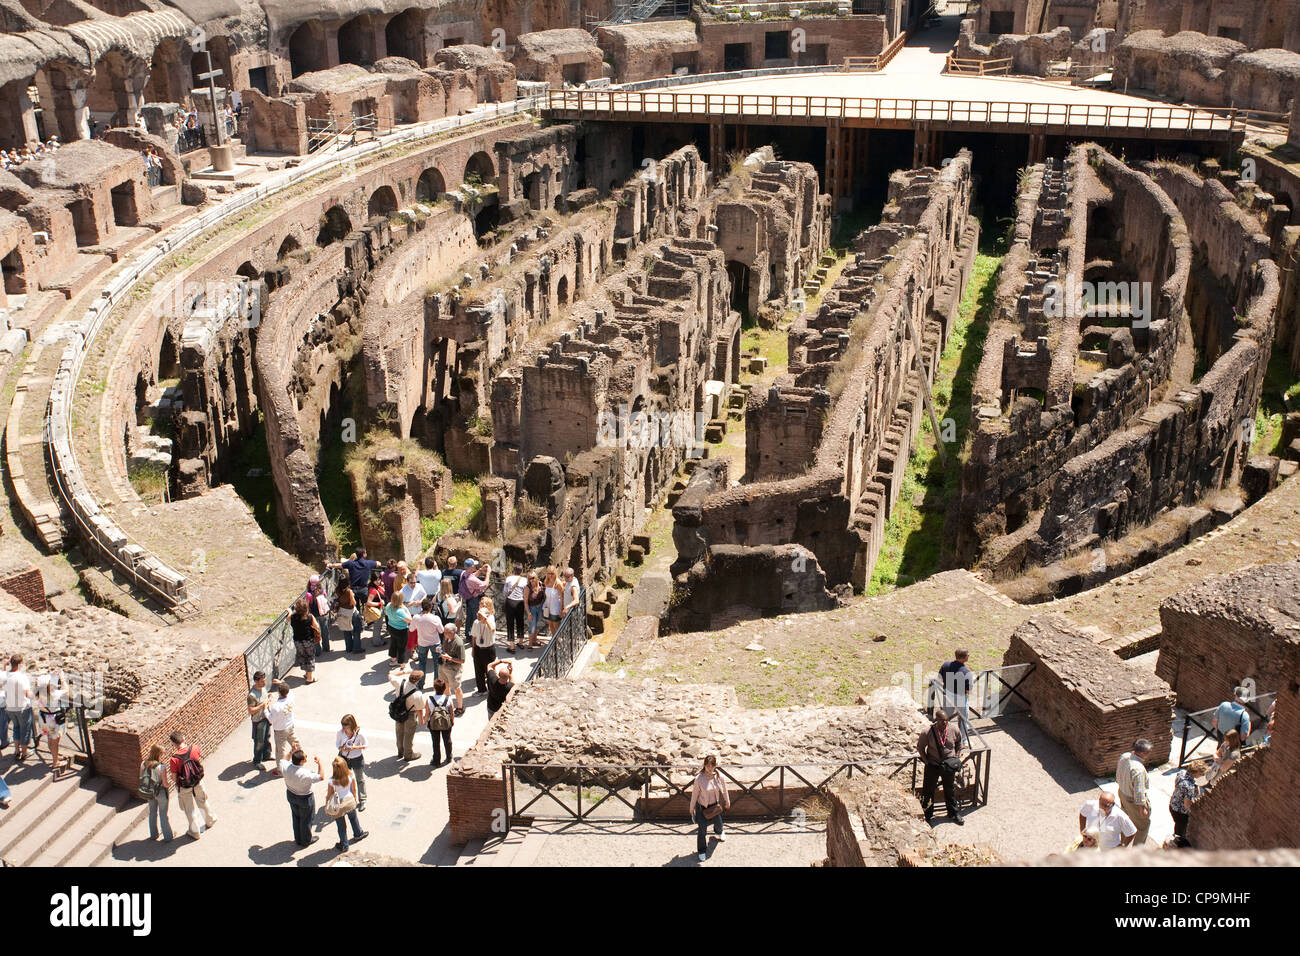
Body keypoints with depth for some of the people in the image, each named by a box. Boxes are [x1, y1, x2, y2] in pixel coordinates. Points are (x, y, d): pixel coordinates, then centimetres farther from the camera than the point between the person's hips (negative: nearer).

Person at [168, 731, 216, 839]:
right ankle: (209, 821, 52)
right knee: (202, 802, 30)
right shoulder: (195, 749, -21)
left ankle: (195, 831, 37)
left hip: (184, 788, -3)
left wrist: (170, 770, 0)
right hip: (198, 783, 3)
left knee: (190, 809, 19)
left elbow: (174, 778, -20)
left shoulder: (174, 759, -30)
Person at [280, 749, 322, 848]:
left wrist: (291, 753, 4)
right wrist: (319, 763, -19)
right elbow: (321, 777, -26)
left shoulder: (286, 767, -23)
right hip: (305, 798, -6)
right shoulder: (305, 774, -39)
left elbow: (283, 761, 3)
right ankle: (306, 841, 40)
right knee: (306, 819, 19)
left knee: (296, 817, 27)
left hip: (291, 795, 6)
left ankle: (298, 839, 46)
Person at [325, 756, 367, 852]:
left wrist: (326, 808, -1)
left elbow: (329, 795, -16)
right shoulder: (351, 776, -22)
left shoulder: (332, 780, -29)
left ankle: (344, 845, 36)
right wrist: (355, 799, 14)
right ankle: (358, 834, 56)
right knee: (353, 818, 32)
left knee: (341, 825, 19)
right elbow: (354, 790, -5)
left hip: (338, 806, -2)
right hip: (350, 801, 2)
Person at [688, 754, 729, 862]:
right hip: (702, 807, -3)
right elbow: (694, 794, -12)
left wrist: (727, 802, 14)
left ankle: (718, 832, 65)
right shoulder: (699, 778, -25)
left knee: (718, 822, 27)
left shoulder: (719, 776, -16)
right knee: (702, 829, 4)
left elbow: (724, 790, 1)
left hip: (715, 805, 4)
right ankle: (701, 851, 28)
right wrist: (692, 808, -1)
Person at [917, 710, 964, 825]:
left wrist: (957, 757, 1)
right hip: (932, 765, -2)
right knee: (928, 790, 10)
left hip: (949, 765, 2)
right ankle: (927, 815, 29)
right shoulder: (927, 732, -21)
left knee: (951, 789, 17)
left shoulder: (954, 730, -13)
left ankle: (954, 813, 37)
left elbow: (959, 743, 9)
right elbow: (920, 747, -6)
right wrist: (926, 761, -8)